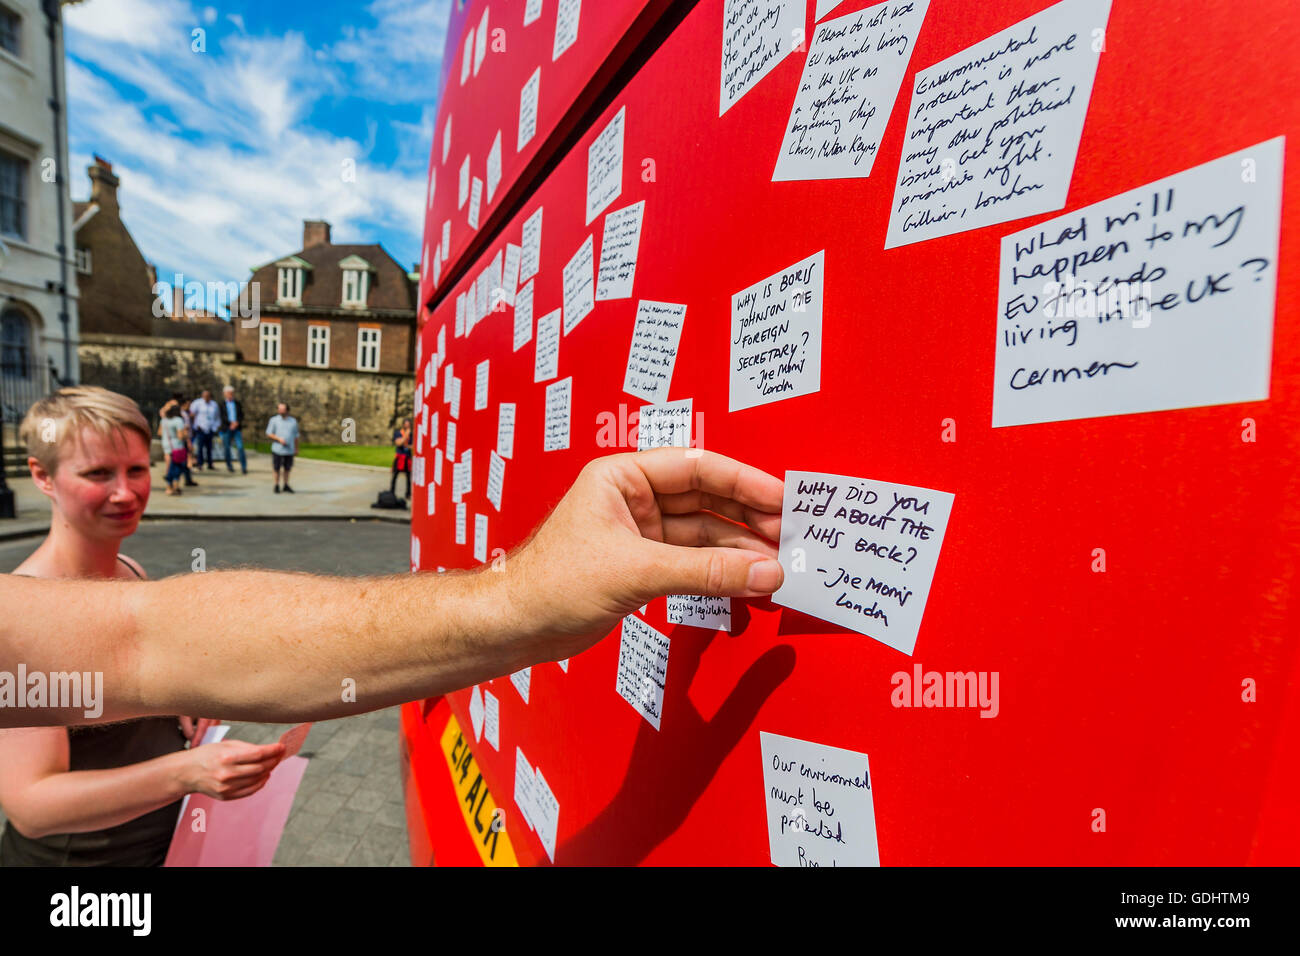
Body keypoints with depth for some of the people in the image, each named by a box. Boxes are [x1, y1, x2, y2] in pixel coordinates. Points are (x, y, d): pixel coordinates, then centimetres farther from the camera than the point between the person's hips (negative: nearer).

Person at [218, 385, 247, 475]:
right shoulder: (222, 404, 3)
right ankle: (229, 465, 20)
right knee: (227, 447, 5)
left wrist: (237, 423, -10)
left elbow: (241, 415, 7)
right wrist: (231, 423, -17)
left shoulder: (238, 403, 10)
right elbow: (222, 416, -5)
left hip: (237, 428, 1)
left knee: (240, 446, -9)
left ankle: (244, 467, -7)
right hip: (226, 428, -1)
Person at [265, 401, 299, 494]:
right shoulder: (274, 420, 0)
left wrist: (296, 448, 12)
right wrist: (279, 439, -16)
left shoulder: (293, 421, 8)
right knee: (277, 469, 4)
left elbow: (295, 436, 14)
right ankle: (277, 486, 15)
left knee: (287, 468, 9)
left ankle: (286, 485, 21)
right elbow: (269, 434, 0)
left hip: (289, 450, 2)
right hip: (277, 450, -2)